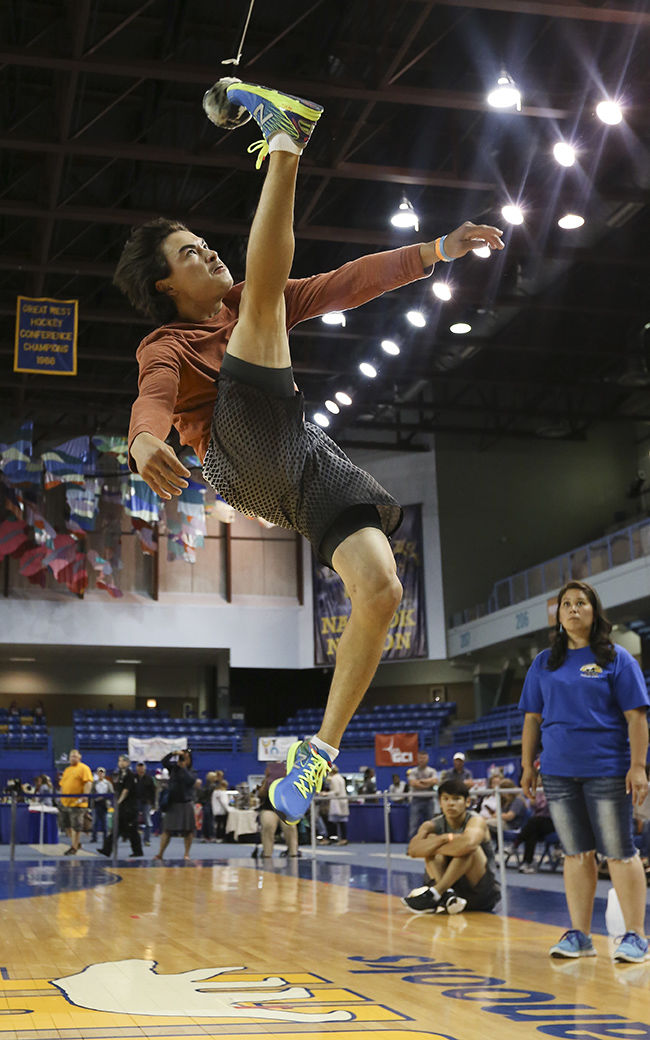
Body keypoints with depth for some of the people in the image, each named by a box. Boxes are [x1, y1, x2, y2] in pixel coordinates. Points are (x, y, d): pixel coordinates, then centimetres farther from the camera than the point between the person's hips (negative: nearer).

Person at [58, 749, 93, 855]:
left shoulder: (84, 768, -4)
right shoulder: (67, 770, 19)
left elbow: (88, 782, -15)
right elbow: (62, 784, 25)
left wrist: (85, 797, -24)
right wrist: (61, 796, 14)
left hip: (77, 803, -8)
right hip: (65, 802, 8)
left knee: (76, 826, -5)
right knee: (65, 824, 11)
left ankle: (74, 847, 2)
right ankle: (75, 843, 26)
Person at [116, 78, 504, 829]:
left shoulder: (256, 306, 26)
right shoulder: (165, 346, 11)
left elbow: (347, 284, 22)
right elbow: (153, 398, -13)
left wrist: (437, 250, 13)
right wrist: (145, 441, -38)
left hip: (309, 464, 4)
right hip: (244, 460, -4)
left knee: (380, 585, -19)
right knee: (263, 293, -13)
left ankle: (322, 748, -11)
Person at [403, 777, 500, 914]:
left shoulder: (476, 821, -11)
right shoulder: (432, 825, 0)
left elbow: (468, 843, -37)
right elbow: (413, 849, -21)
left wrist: (433, 848, -22)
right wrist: (444, 839, -30)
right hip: (448, 885, 4)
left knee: (469, 847, -27)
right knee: (431, 839, -14)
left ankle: (434, 893, -35)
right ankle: (446, 894, -35)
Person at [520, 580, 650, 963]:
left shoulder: (616, 658, 1)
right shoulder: (544, 664, 11)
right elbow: (532, 718, 14)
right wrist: (528, 766, 10)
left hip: (607, 771, -3)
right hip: (559, 772, 4)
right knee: (576, 854, 9)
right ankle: (579, 935, 15)